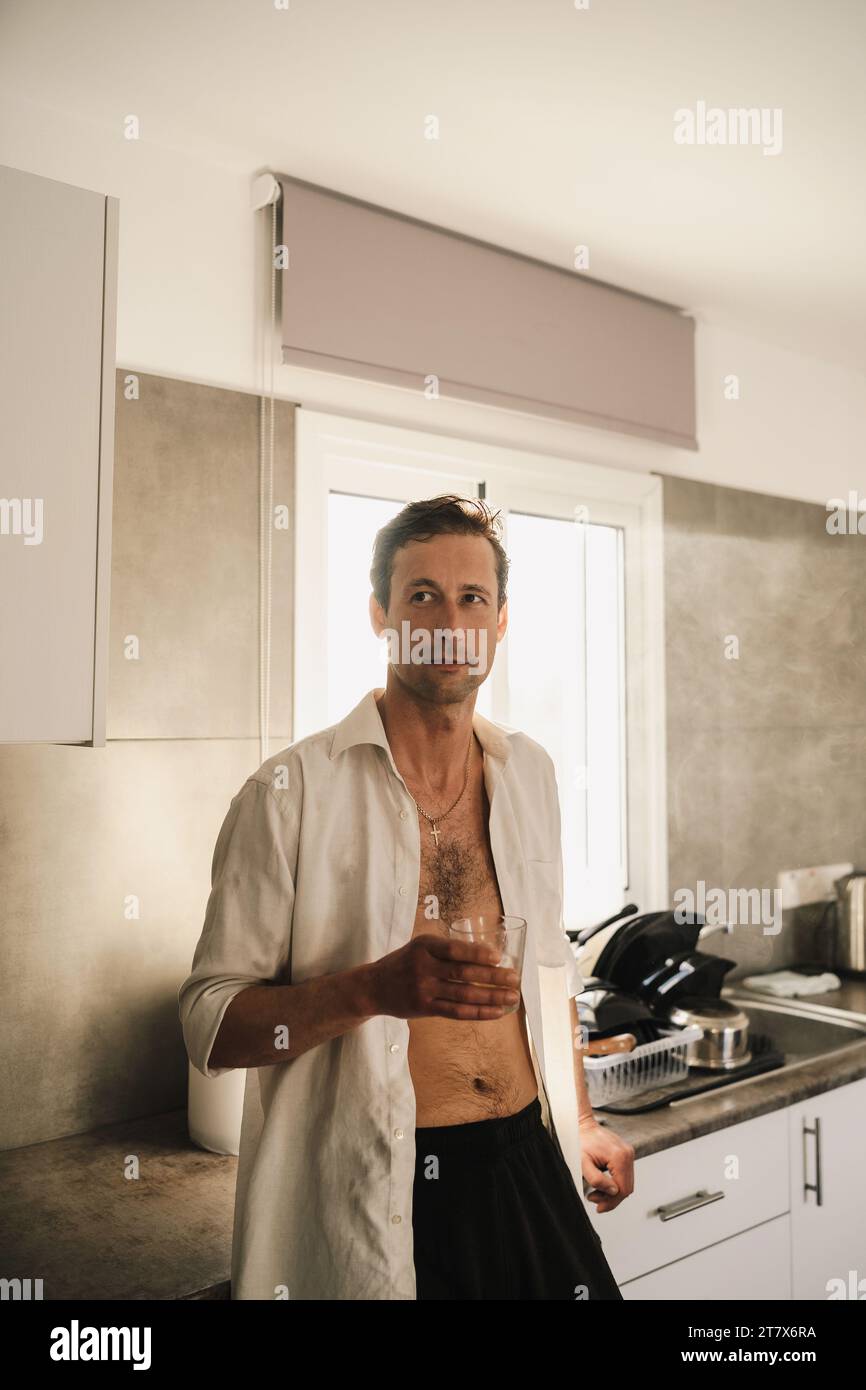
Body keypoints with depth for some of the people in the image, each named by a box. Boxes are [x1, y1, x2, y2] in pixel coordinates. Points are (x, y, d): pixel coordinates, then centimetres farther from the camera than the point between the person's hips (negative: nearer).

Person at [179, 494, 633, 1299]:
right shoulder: (291, 792, -14)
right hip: (367, 1202, -4)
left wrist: (581, 1120, 14)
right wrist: (375, 988, -28)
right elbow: (210, 1022, -14)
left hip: (525, 1170, 5)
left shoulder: (529, 773, 4)